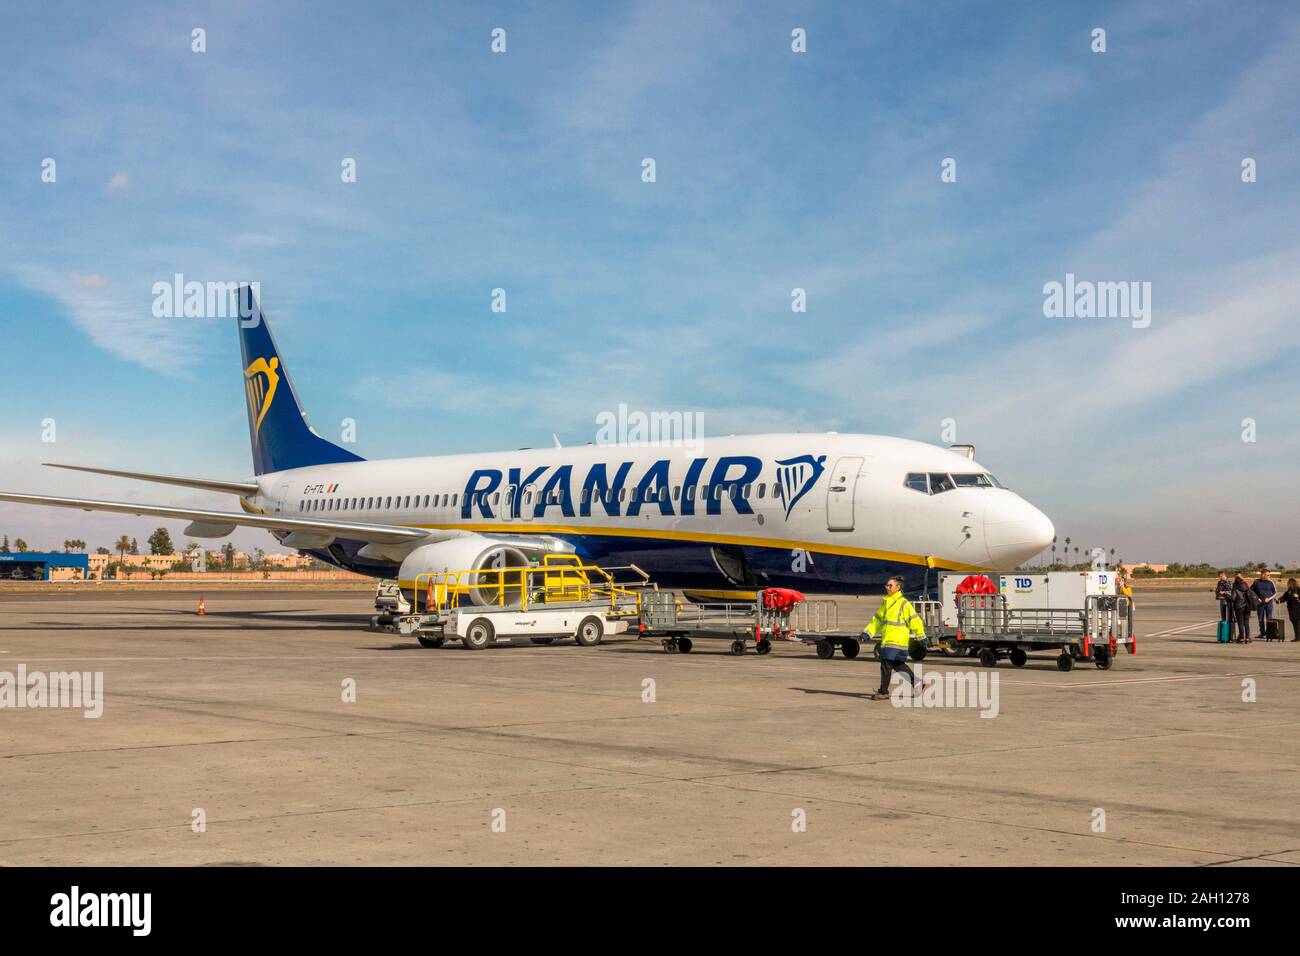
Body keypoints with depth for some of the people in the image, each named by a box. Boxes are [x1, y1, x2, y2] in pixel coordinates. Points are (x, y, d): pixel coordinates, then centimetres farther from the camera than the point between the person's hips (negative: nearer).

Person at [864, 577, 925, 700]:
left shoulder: (903, 603, -8)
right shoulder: (885, 602, 15)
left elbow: (914, 620, -7)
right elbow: (877, 619, 20)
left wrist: (921, 636, -7)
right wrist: (868, 632, 10)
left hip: (897, 640, -8)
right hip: (886, 639, 8)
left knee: (886, 664, -9)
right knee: (898, 664, 13)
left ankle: (883, 692, -3)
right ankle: (916, 682, 27)